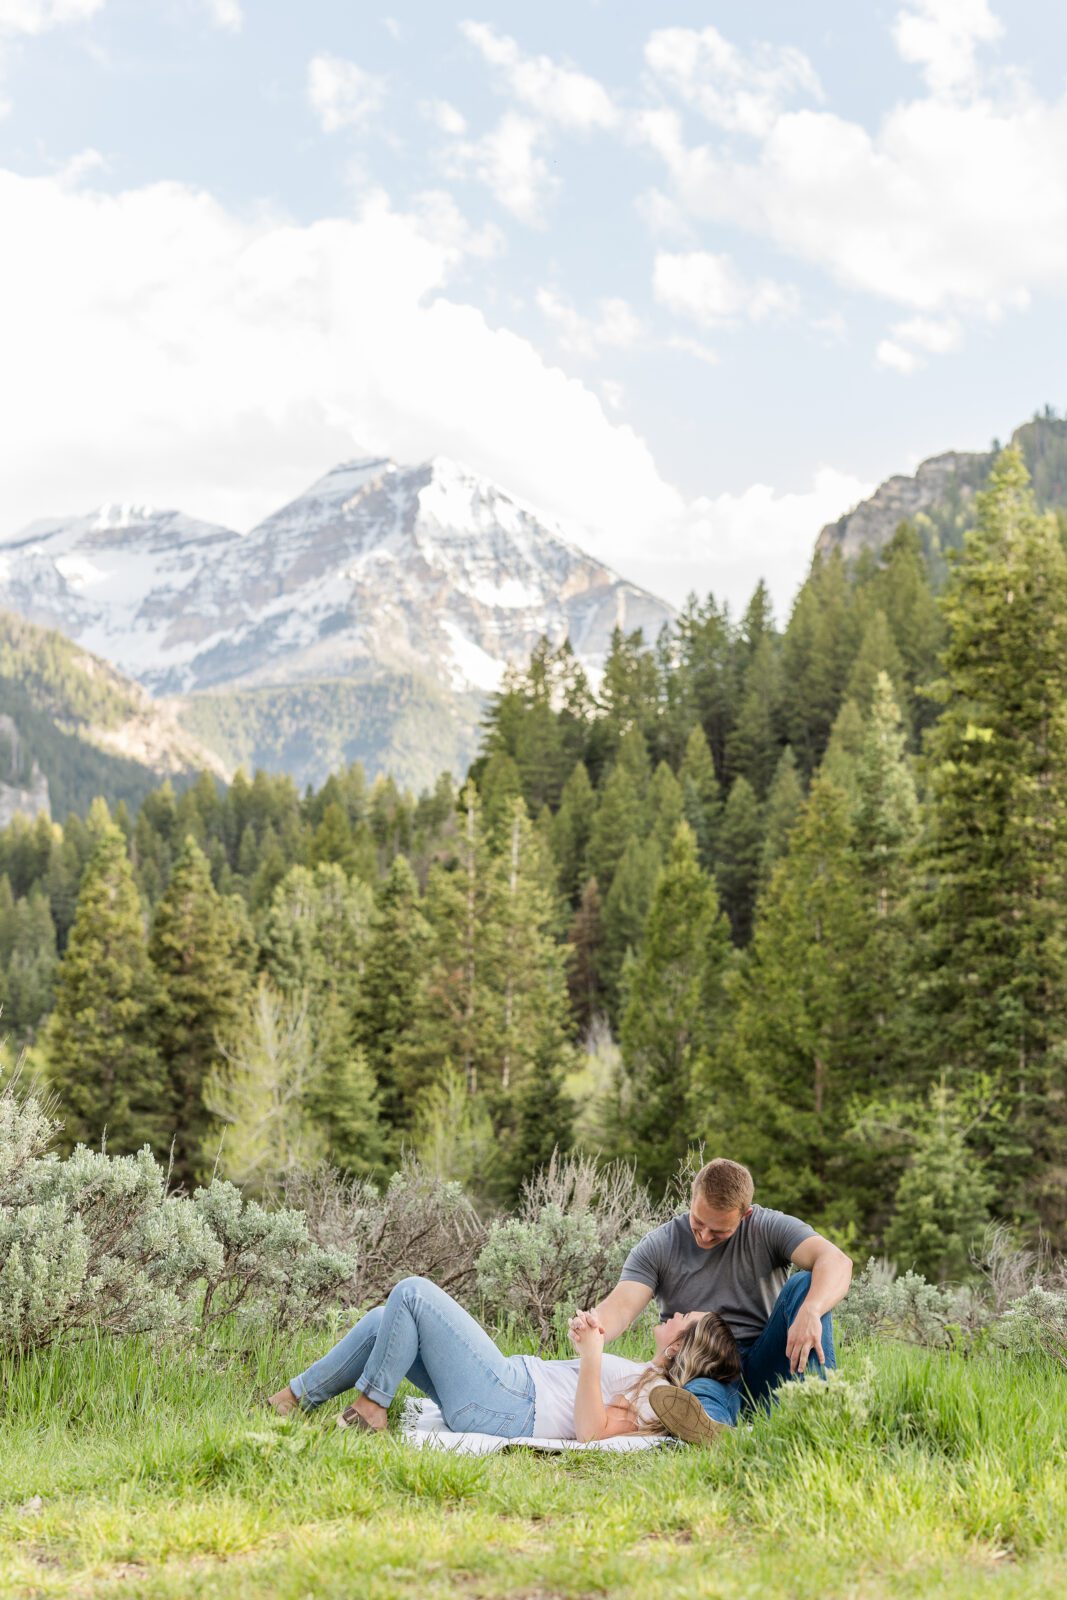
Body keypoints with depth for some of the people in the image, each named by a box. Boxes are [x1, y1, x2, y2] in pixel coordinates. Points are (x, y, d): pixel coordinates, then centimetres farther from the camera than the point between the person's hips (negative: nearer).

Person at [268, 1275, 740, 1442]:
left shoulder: (658, 1393, -10)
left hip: (504, 1406, -10)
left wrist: (591, 1356, -26)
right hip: (514, 1380, 10)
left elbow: (591, 1431, -23)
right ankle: (294, 1398, 12)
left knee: (412, 1293, -12)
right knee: (384, 1323, 9)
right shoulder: (652, 1377, 18)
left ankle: (370, 1409, -4)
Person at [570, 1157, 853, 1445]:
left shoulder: (769, 1228, -1)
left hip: (765, 1366, 1)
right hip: (704, 1373, -1)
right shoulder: (657, 1247, 3)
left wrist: (810, 1312, -40)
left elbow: (837, 1261, -17)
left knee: (805, 1284, -23)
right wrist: (594, 1329, -38)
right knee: (700, 1394, -38)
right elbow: (621, 1306, -11)